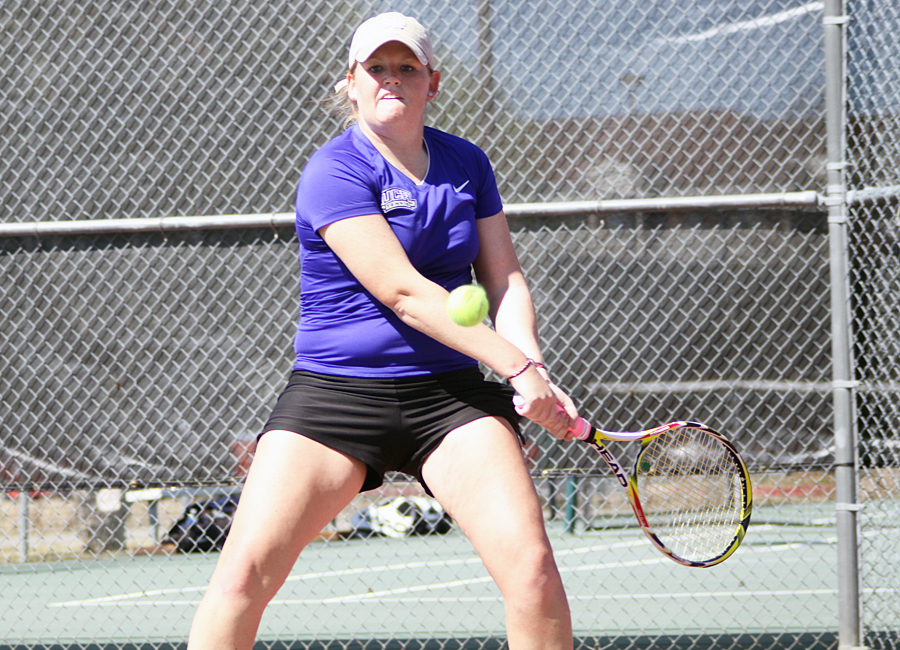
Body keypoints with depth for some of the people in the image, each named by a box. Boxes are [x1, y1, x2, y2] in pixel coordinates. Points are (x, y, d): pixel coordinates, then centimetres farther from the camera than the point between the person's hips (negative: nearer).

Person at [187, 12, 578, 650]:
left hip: (451, 393, 4)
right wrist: (517, 366, -20)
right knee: (246, 569, -14)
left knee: (530, 561, -15)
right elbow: (402, 292, -17)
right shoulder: (334, 172, -9)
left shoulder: (467, 165, 10)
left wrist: (536, 372, -11)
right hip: (335, 390, -4)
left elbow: (505, 281, 9)